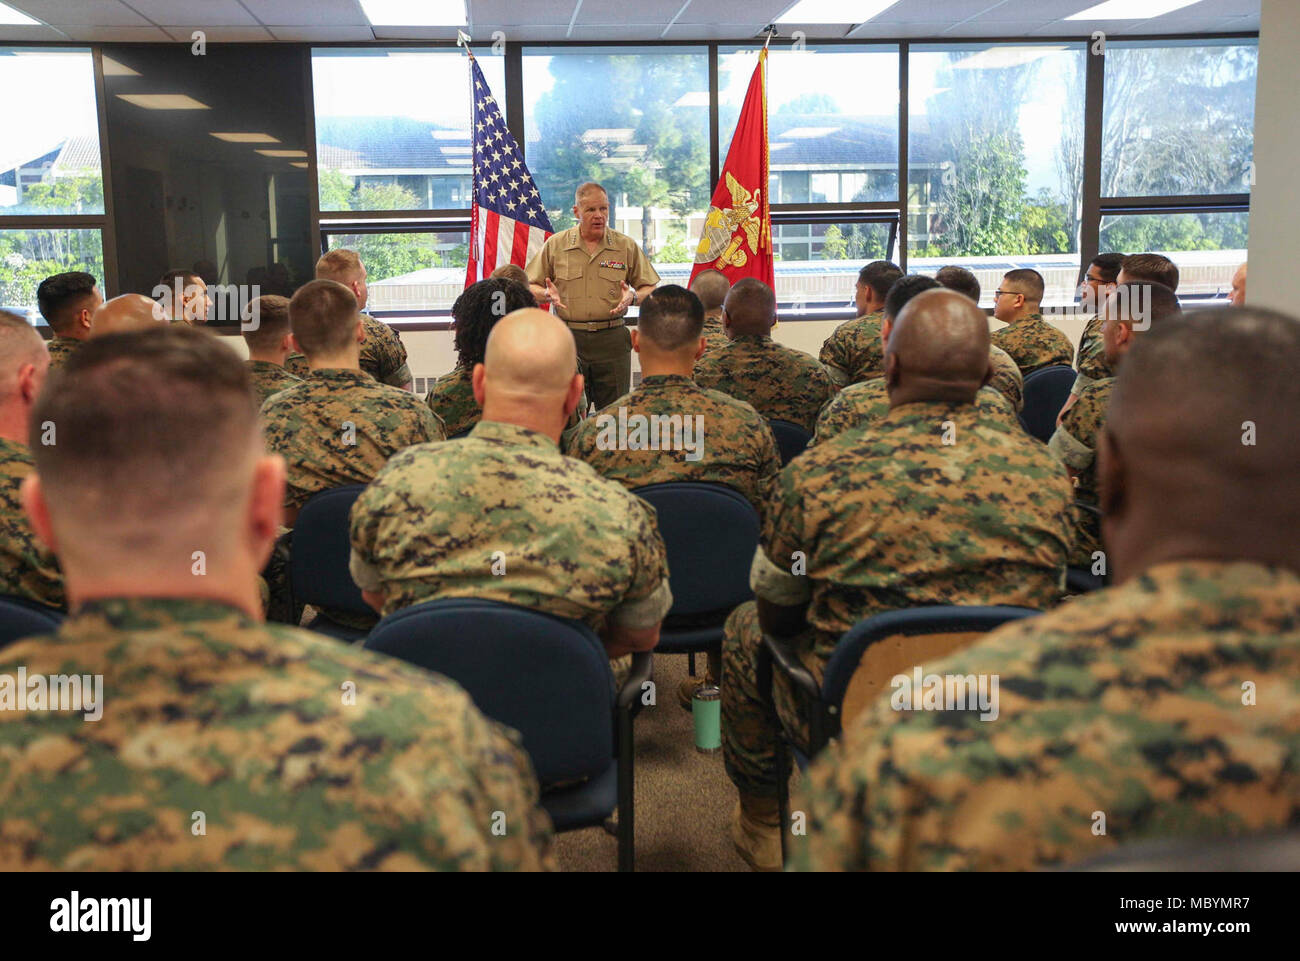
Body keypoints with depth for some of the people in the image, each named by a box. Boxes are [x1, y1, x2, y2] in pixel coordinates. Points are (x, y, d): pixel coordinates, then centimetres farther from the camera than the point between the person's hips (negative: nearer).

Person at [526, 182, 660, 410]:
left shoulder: (627, 246, 7)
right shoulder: (555, 245, 7)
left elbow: (650, 289, 10)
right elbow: (530, 287, 11)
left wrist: (633, 297, -11)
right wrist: (547, 294, -11)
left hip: (611, 339, 0)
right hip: (568, 337, 0)